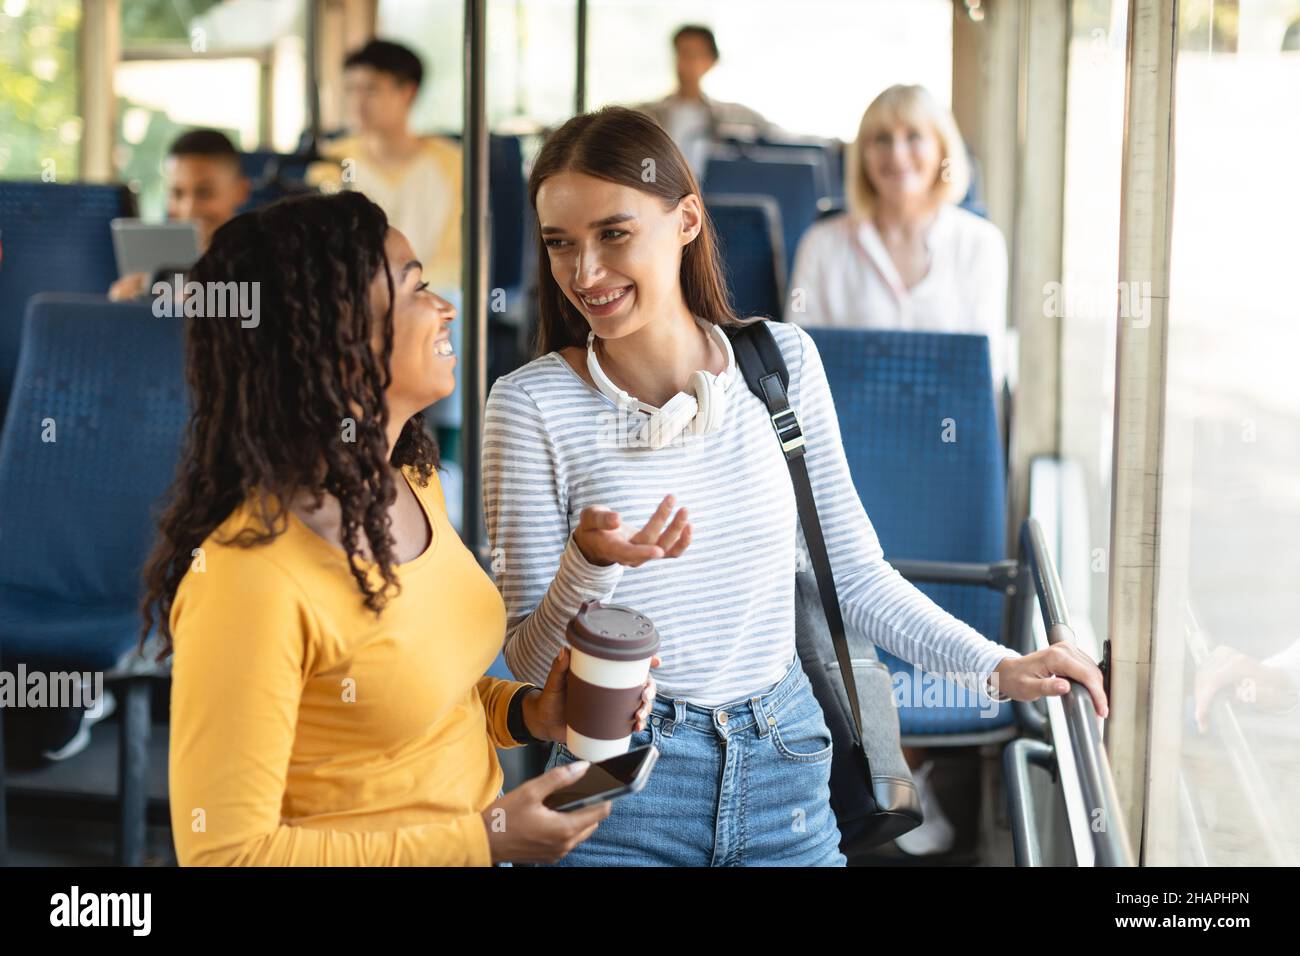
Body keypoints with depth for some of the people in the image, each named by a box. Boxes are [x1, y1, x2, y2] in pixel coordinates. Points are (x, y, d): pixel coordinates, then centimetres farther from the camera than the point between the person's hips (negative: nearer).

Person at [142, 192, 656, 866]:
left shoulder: (409, 478, -4)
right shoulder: (249, 575, -28)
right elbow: (226, 853, -24)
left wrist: (528, 713, -7)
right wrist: (481, 838, -21)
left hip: (473, 845, 7)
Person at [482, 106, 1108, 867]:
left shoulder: (783, 361, -2)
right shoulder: (532, 403, -11)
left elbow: (852, 571, 7)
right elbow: (531, 662, -8)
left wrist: (996, 667, -1)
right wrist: (589, 565, -26)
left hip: (784, 772, 3)